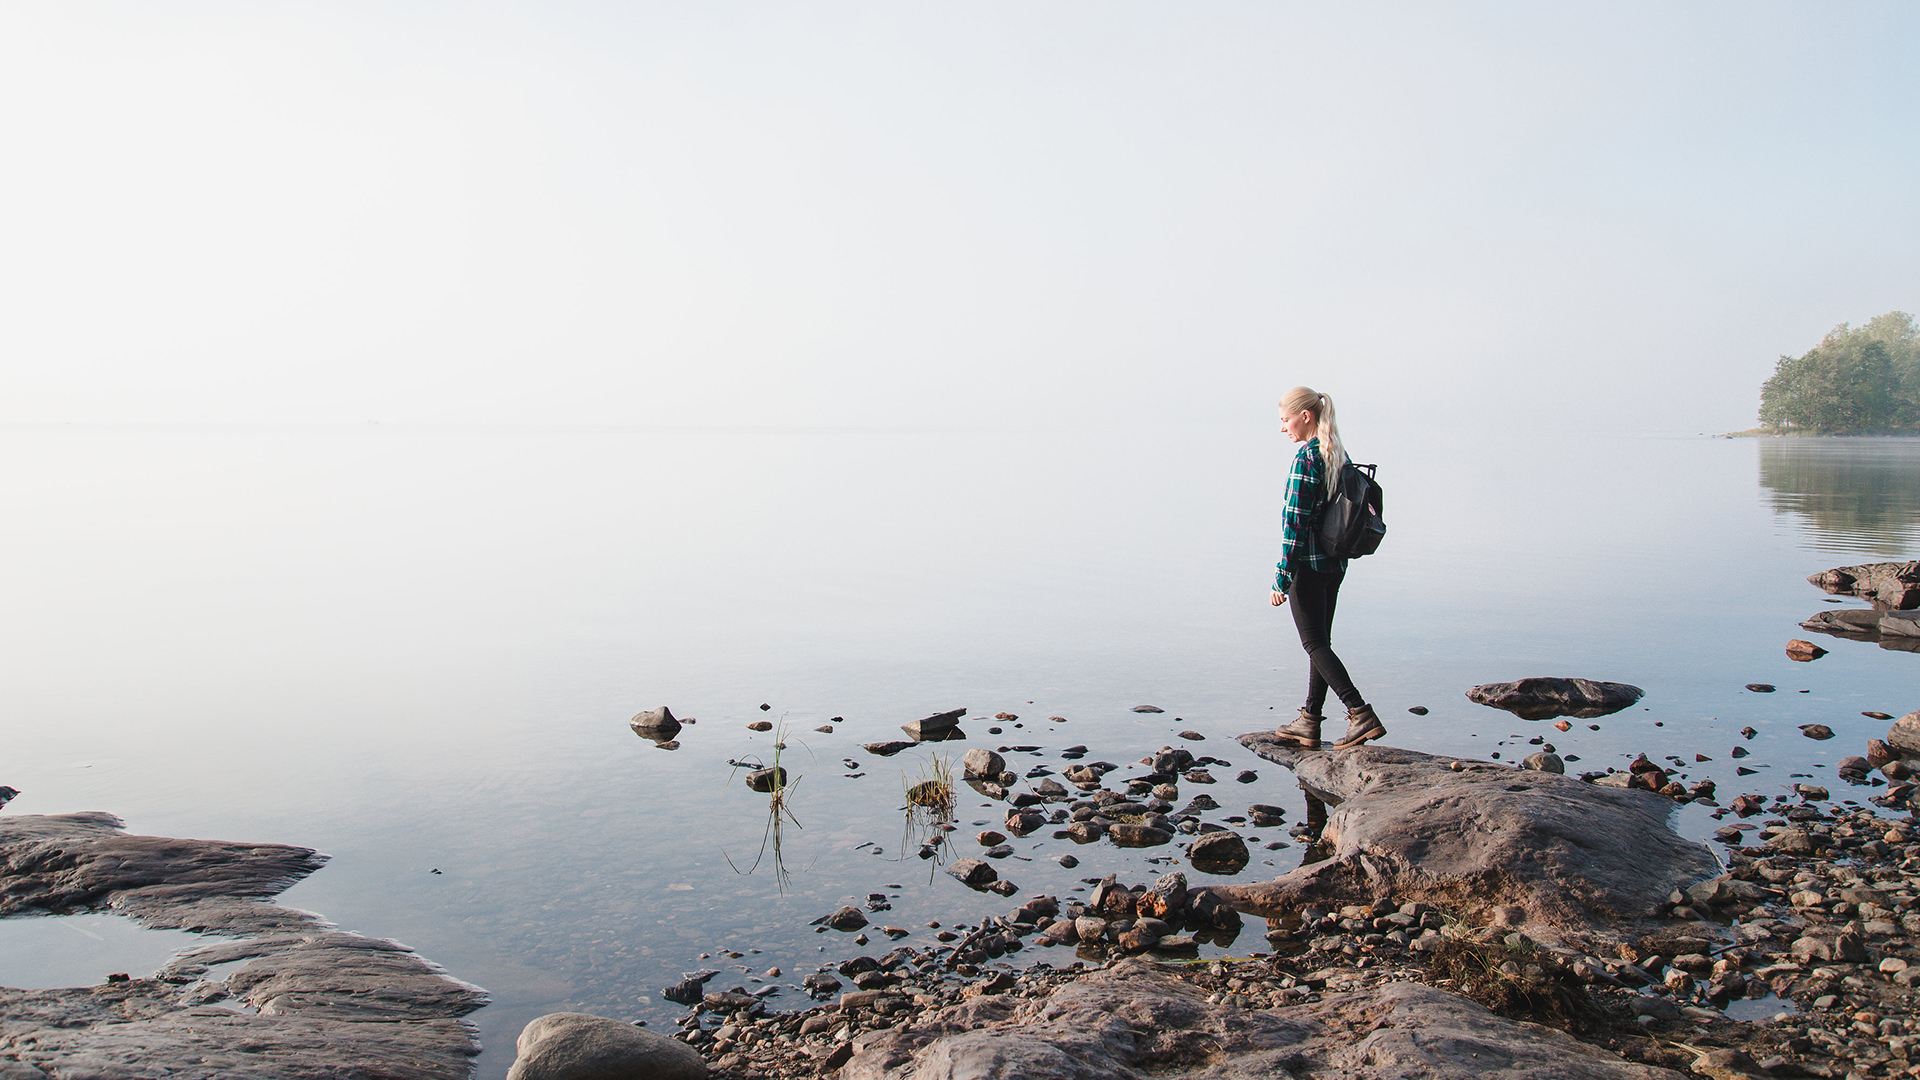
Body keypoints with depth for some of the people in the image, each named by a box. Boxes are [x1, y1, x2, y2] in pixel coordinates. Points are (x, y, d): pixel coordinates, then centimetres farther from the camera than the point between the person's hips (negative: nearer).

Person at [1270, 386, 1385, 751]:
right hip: (1335, 564, 9)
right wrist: (1338, 555, 20)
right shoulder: (1340, 455, 10)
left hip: (1308, 564, -9)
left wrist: (1281, 578, -17)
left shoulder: (1305, 459, -16)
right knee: (1321, 642, 12)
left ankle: (1361, 714, -12)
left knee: (1315, 644, -3)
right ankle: (1309, 724, 18)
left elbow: (1294, 523, -19)